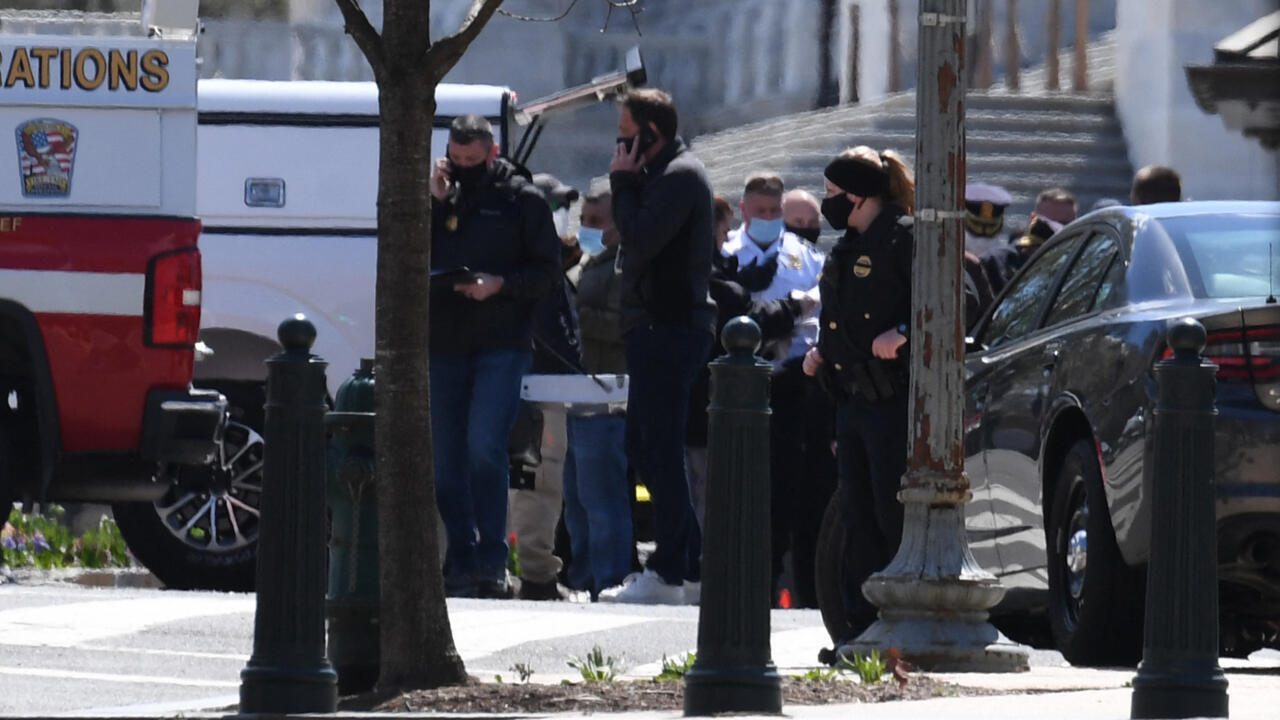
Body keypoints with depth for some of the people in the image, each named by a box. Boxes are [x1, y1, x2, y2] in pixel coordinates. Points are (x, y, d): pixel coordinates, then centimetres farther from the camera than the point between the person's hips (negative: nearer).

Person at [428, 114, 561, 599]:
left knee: (484, 445, -17)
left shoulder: (522, 200, 4)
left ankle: (491, 562, -12)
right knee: (447, 461, 5)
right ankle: (462, 563, 11)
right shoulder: (442, 196, 16)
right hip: (443, 347, 5)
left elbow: (547, 273, 2)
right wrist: (434, 202, -1)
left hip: (501, 345, -5)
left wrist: (500, 284, -15)